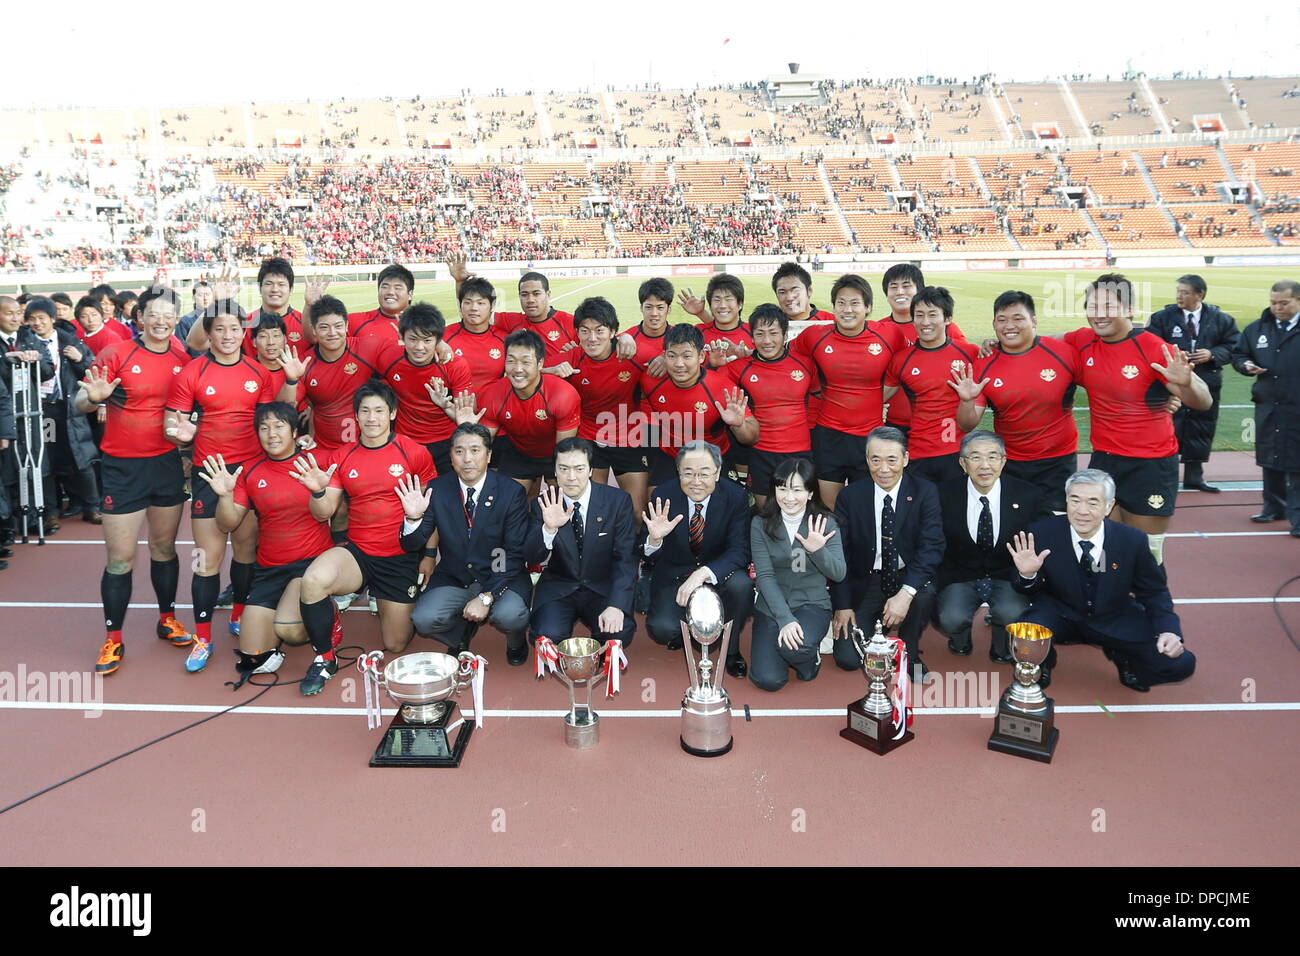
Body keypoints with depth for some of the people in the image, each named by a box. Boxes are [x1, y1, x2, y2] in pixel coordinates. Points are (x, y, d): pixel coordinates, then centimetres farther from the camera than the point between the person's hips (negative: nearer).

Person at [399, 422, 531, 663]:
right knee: (423, 620, -23)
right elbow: (413, 546, -3)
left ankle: (516, 642, 8)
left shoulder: (511, 492, -12)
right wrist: (414, 517, -26)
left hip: (501, 578, -2)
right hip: (453, 579, 3)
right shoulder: (437, 490, -4)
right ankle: (462, 635, 14)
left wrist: (486, 597, -23)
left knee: (509, 616, -32)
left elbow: (516, 553, -13)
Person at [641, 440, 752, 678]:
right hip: (673, 575, 0)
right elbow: (648, 556, -10)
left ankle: (731, 648, -2)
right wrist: (654, 539, -36)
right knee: (662, 630, -26)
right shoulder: (664, 495, -14)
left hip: (719, 572, 0)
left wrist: (704, 573, -38)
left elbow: (739, 551, -20)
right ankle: (683, 630, 15)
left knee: (741, 585, -33)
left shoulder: (735, 496, -14)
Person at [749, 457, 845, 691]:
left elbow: (839, 574, -7)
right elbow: (765, 575, -10)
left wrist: (818, 550, -28)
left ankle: (810, 655, 5)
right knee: (768, 680, -16)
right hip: (771, 606, 1)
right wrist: (785, 619, -22)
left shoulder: (825, 523, -4)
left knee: (797, 648, -33)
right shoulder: (761, 523, -5)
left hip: (812, 604, -1)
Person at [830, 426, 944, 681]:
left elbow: (932, 547, -17)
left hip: (909, 577, 0)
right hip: (865, 582, 1)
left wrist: (905, 593, -31)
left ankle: (910, 653, -5)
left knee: (924, 592, -35)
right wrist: (842, 606, -8)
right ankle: (880, 622, 21)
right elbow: (840, 553, -2)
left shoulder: (925, 493, -8)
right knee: (847, 658, -13)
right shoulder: (850, 496, -5)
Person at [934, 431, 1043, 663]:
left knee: (1012, 615, -30)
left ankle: (1002, 649, 8)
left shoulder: (1027, 495, -6)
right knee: (951, 619, -27)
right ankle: (960, 639, 13)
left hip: (1008, 577, 0)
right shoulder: (945, 494, -8)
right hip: (960, 577, 0)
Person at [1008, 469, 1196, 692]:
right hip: (1062, 615, -1)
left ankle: (1122, 657, 19)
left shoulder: (1133, 540, -14)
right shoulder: (1042, 533, -18)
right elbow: (1035, 593, -7)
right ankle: (1042, 667, 6)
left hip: (1116, 621, 2)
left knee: (1181, 664, -14)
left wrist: (1168, 630, -17)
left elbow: (1154, 592, 1)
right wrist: (1028, 575, -32)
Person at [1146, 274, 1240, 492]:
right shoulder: (1162, 317, -2)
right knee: (1169, 429, -3)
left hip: (1206, 383, 3)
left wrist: (1212, 355, -11)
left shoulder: (1220, 319, 3)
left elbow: (1233, 345, 6)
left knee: (1201, 431, 11)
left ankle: (1194, 476, 23)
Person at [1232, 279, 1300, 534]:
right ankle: (1274, 507, 27)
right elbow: (1238, 354, 19)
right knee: (1270, 459, 14)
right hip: (1267, 407, 5)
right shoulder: (1256, 329, 10)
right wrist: (1246, 365, -3)